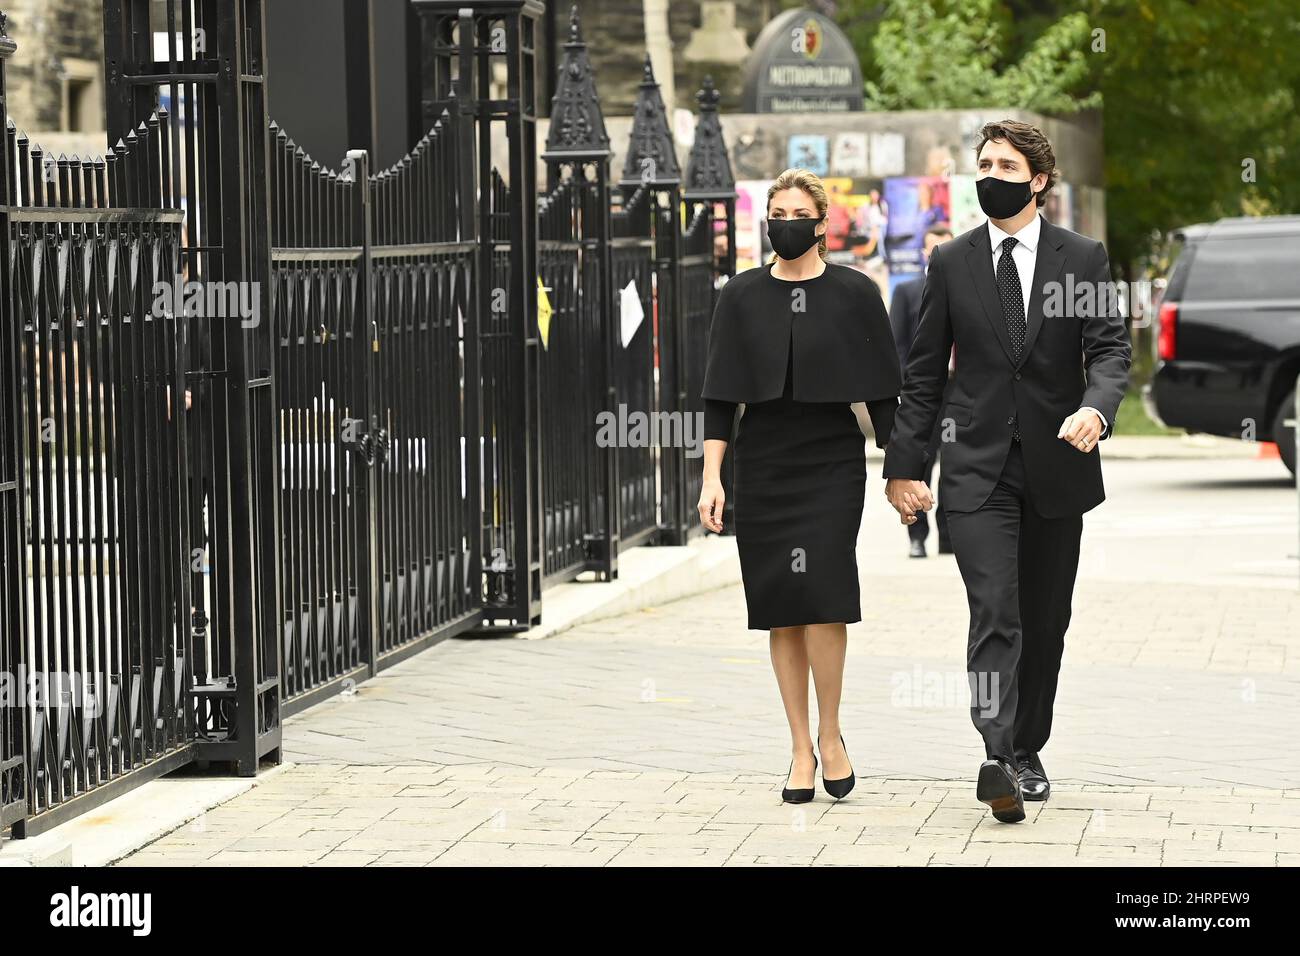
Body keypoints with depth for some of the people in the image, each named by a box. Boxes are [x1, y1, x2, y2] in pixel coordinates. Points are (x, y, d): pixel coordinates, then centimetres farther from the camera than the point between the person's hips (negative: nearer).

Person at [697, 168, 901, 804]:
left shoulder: (854, 293, 0)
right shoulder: (741, 297, 5)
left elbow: (880, 391, 3)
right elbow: (720, 395, 6)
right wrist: (711, 479, -1)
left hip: (832, 465, -2)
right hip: (763, 467, 2)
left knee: (819, 591, -15)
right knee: (781, 610, 3)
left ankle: (830, 736, 1)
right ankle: (801, 748, 11)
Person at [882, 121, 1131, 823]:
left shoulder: (1082, 259, 4)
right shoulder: (951, 264, 6)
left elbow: (1110, 348, -4)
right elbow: (923, 372, 8)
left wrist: (1096, 407, -26)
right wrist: (904, 464, 3)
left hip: (1057, 468, 1)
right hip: (977, 469, -1)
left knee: (1045, 622, 10)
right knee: (994, 613, -15)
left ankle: (1027, 751, 24)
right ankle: (999, 760, -24)